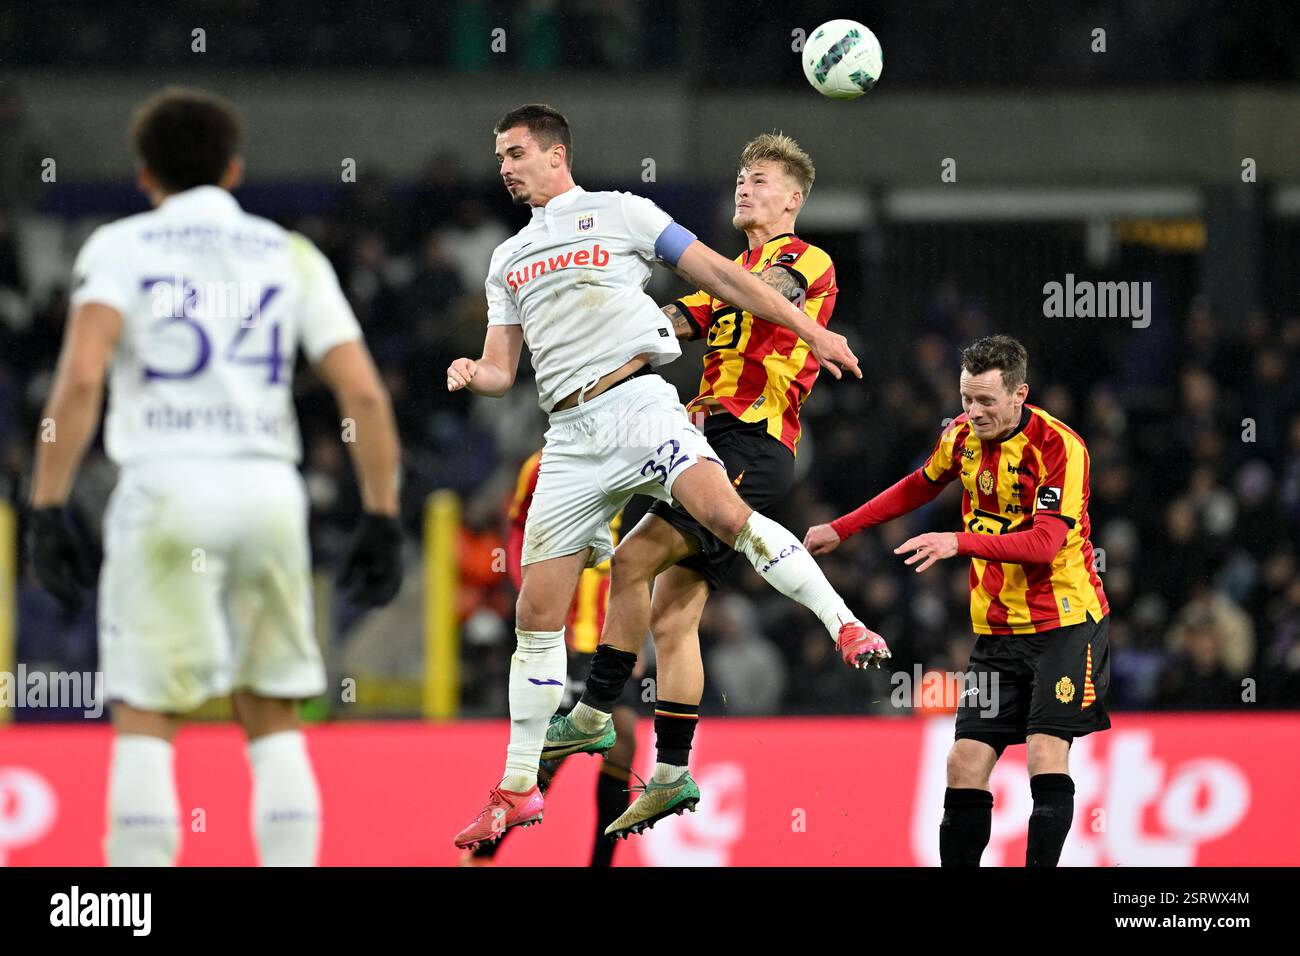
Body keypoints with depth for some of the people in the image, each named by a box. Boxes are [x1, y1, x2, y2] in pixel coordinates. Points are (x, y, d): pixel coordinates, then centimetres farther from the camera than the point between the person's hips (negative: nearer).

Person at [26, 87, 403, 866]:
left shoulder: (119, 247, 5)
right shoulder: (291, 255, 13)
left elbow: (81, 379, -10)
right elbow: (365, 395, 4)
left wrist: (48, 510, -10)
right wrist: (383, 521, 9)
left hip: (166, 486, -2)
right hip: (270, 488, 3)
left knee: (145, 721, 1)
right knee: (275, 721, 11)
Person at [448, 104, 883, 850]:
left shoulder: (619, 212, 9)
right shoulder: (508, 260, 24)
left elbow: (718, 273, 6)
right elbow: (501, 369, 21)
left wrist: (808, 328, 0)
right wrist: (474, 375, -4)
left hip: (637, 402, -5)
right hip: (571, 436, 5)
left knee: (723, 511, -33)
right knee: (537, 612, 2)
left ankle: (846, 626, -27)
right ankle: (518, 791, 9)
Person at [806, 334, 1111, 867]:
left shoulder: (1060, 447, -16)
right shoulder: (963, 435, 4)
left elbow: (1045, 541, -26)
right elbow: (918, 488, 24)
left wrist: (960, 542, -34)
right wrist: (841, 529, 26)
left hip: (1063, 622, -6)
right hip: (996, 629, 6)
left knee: (1047, 758, -17)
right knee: (965, 765, -2)